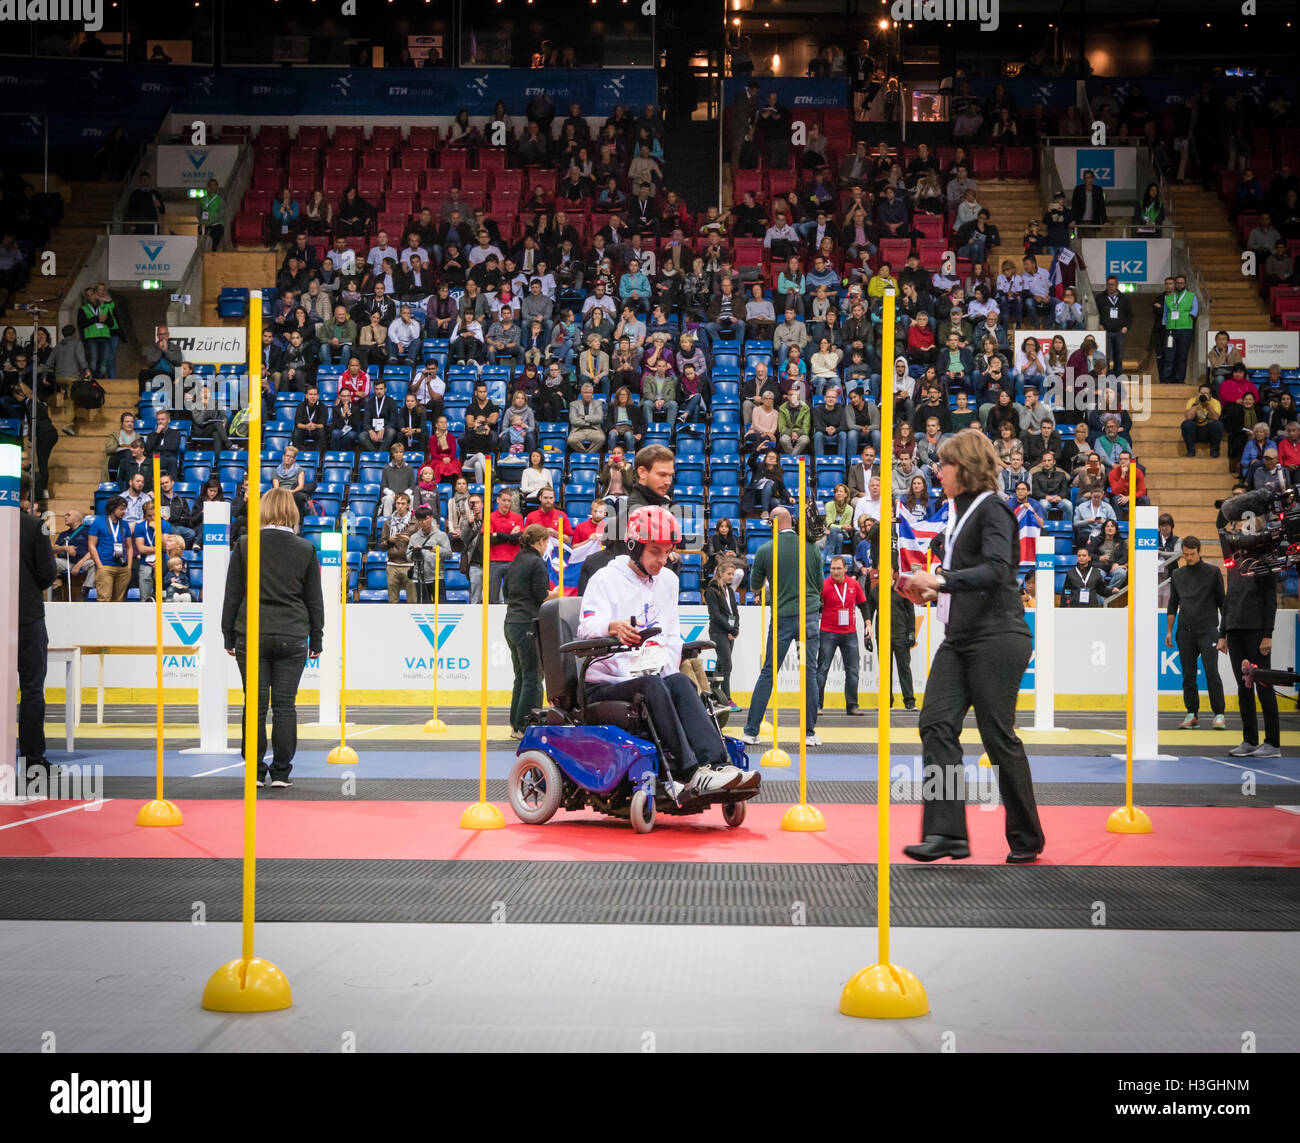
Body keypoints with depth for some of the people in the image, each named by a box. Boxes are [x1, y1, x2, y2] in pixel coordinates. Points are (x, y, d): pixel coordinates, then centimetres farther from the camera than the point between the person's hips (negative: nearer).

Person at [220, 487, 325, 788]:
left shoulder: (244, 546, -1)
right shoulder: (305, 550, 1)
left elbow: (232, 595, 2)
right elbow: (315, 600, 6)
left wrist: (229, 636, 10)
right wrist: (316, 640, 14)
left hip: (252, 636, 0)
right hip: (292, 637, 0)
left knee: (255, 705, 5)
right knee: (285, 705, 4)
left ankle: (256, 771, 8)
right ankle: (281, 773, 6)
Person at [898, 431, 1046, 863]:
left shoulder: (992, 510, -9)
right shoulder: (958, 512, 17)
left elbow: (995, 570, -22)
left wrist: (941, 579, -26)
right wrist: (932, 591, 12)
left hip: (997, 637, -9)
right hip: (959, 638, 9)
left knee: (998, 736, -3)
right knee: (937, 724, -5)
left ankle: (1027, 839, 11)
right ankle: (946, 833, -7)